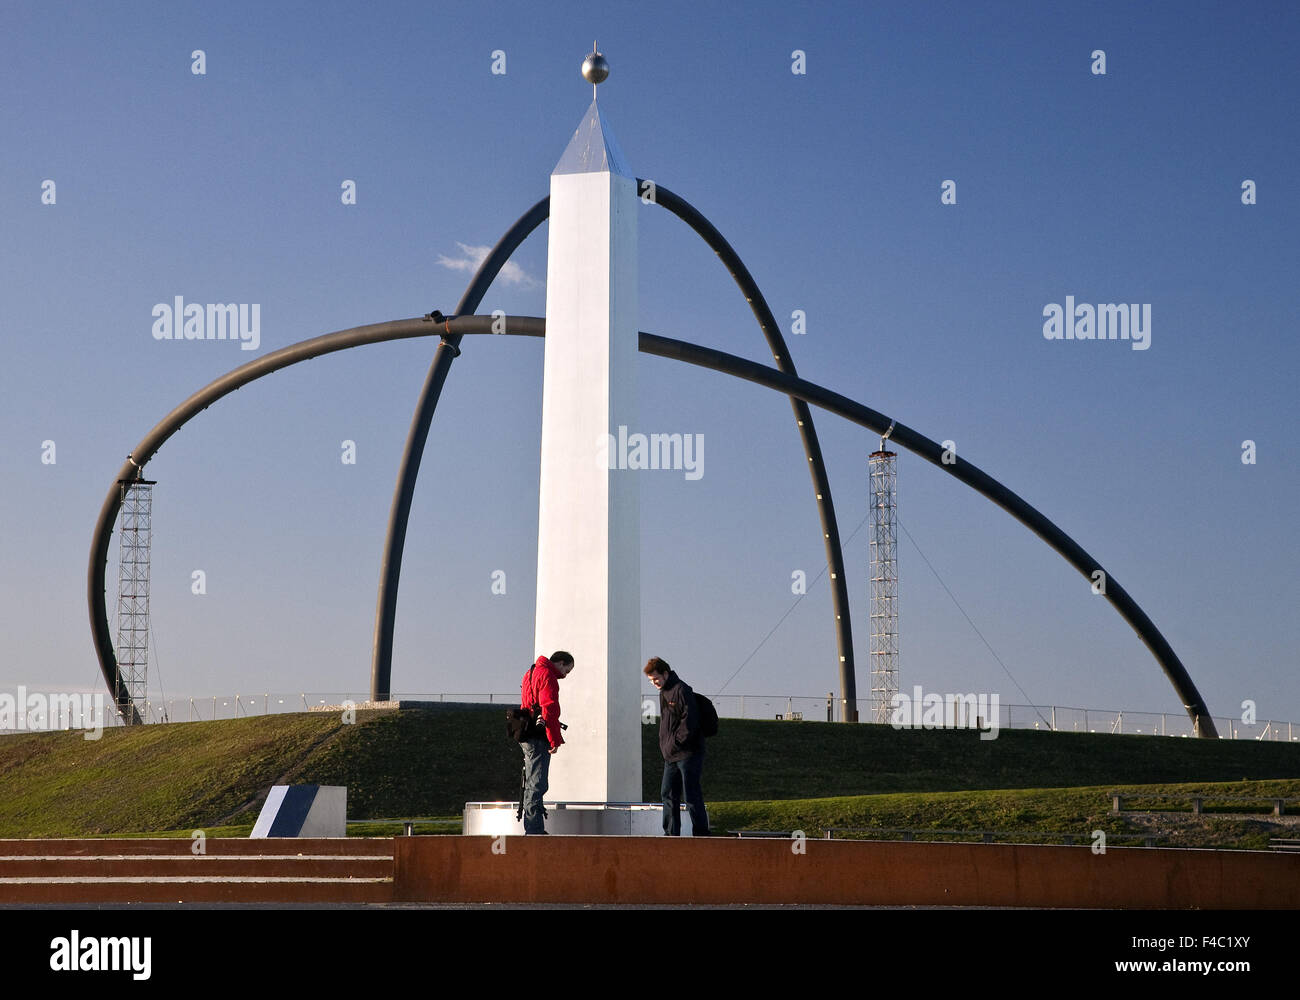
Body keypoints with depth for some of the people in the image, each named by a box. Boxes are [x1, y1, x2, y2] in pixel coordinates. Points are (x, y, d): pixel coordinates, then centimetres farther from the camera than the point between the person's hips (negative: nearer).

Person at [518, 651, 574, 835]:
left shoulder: (531, 673, 22)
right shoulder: (547, 676, -11)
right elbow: (549, 710, -20)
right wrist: (555, 740, -18)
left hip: (527, 736, 10)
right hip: (538, 738, -10)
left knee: (532, 784, 14)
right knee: (537, 785, -10)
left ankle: (531, 830, 19)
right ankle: (535, 829, -13)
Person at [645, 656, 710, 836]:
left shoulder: (681, 690, -13)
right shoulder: (663, 692, 16)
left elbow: (690, 721, -18)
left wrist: (675, 743, -16)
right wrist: (664, 744, 14)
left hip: (688, 753, -9)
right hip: (671, 755, 9)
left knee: (692, 796, -6)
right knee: (668, 794, 10)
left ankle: (701, 833, -1)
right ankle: (671, 834, 15)